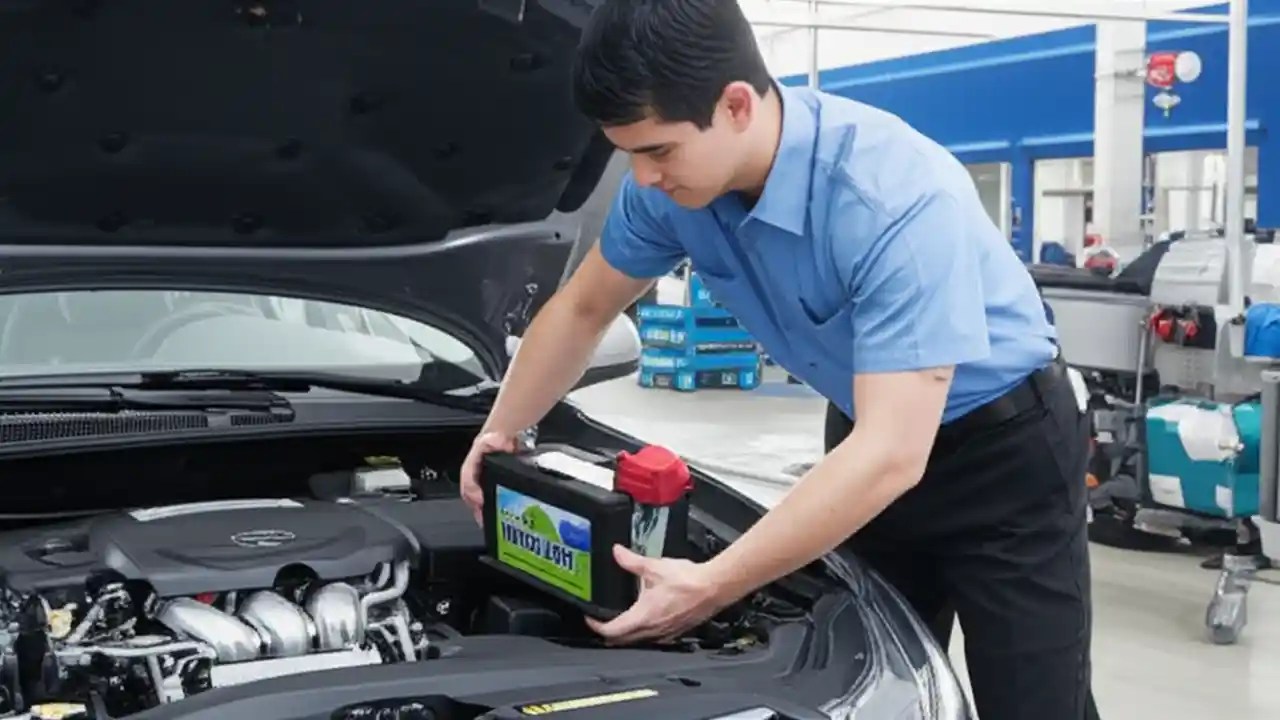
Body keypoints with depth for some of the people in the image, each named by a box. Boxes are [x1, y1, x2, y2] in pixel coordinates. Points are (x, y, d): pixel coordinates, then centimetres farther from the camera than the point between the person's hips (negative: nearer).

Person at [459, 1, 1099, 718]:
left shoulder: (897, 198, -35)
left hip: (1004, 441, -6)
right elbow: (583, 310, 5)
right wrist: (499, 431, 1)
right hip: (869, 429, 6)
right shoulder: (671, 184, -15)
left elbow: (891, 456, -38)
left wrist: (713, 587, -38)